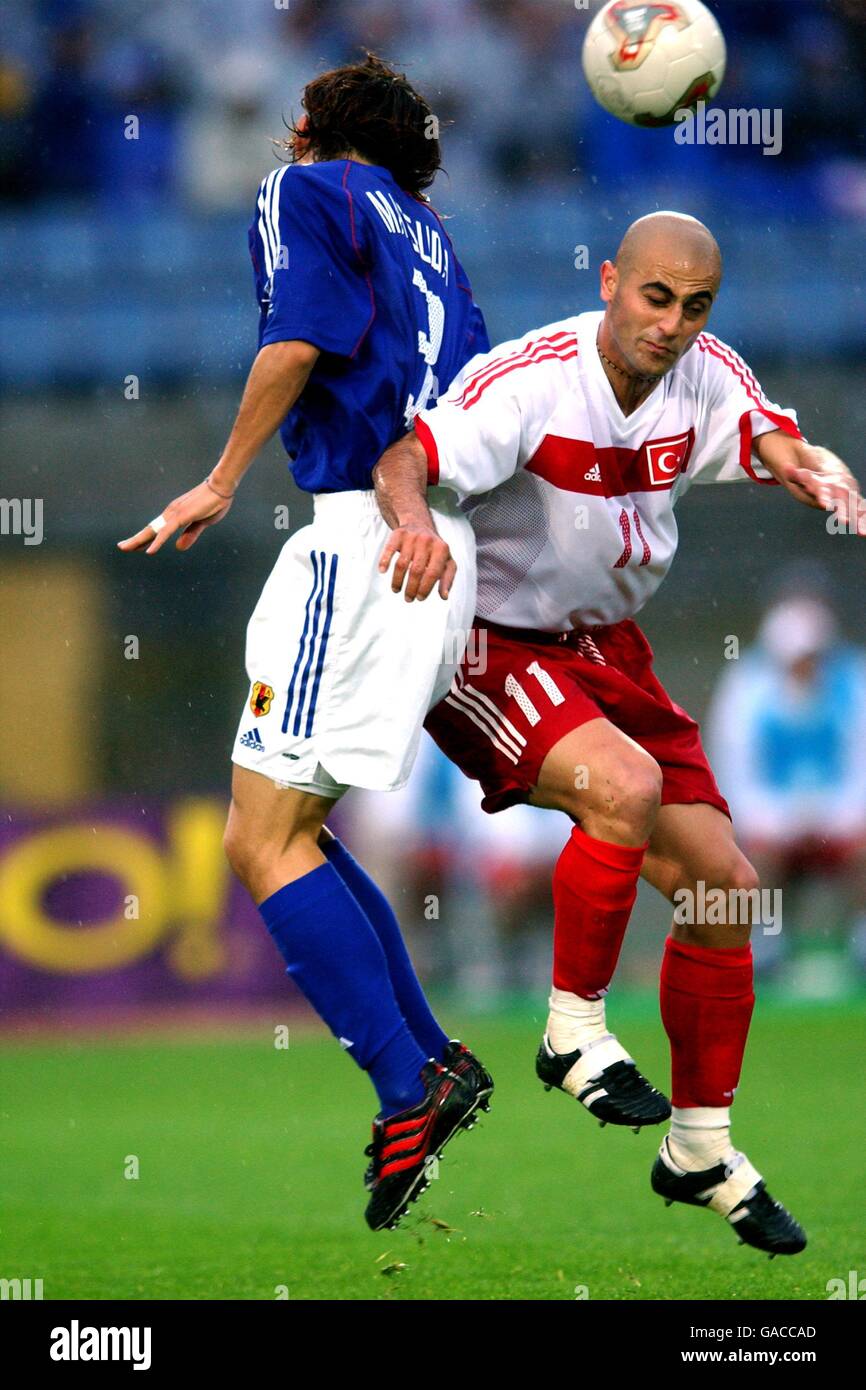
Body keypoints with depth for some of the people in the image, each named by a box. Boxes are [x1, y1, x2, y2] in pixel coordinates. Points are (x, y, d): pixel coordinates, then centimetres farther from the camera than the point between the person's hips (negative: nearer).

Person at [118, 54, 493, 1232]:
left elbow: (299, 341, -12)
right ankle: (432, 1059, 7)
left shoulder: (306, 191, 3)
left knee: (264, 839, -9)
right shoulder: (424, 232, 26)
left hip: (364, 535, -9)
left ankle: (409, 1088, -17)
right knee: (291, 827, 15)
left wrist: (221, 485, -6)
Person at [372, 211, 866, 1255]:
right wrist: (414, 518, -56)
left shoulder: (704, 377, -5)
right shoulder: (532, 381, -24)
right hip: (487, 649, -7)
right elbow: (405, 458, -32)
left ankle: (701, 1150, 19)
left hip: (607, 650, 7)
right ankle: (575, 1030, -13)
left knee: (722, 890, 3)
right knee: (624, 784, -35)